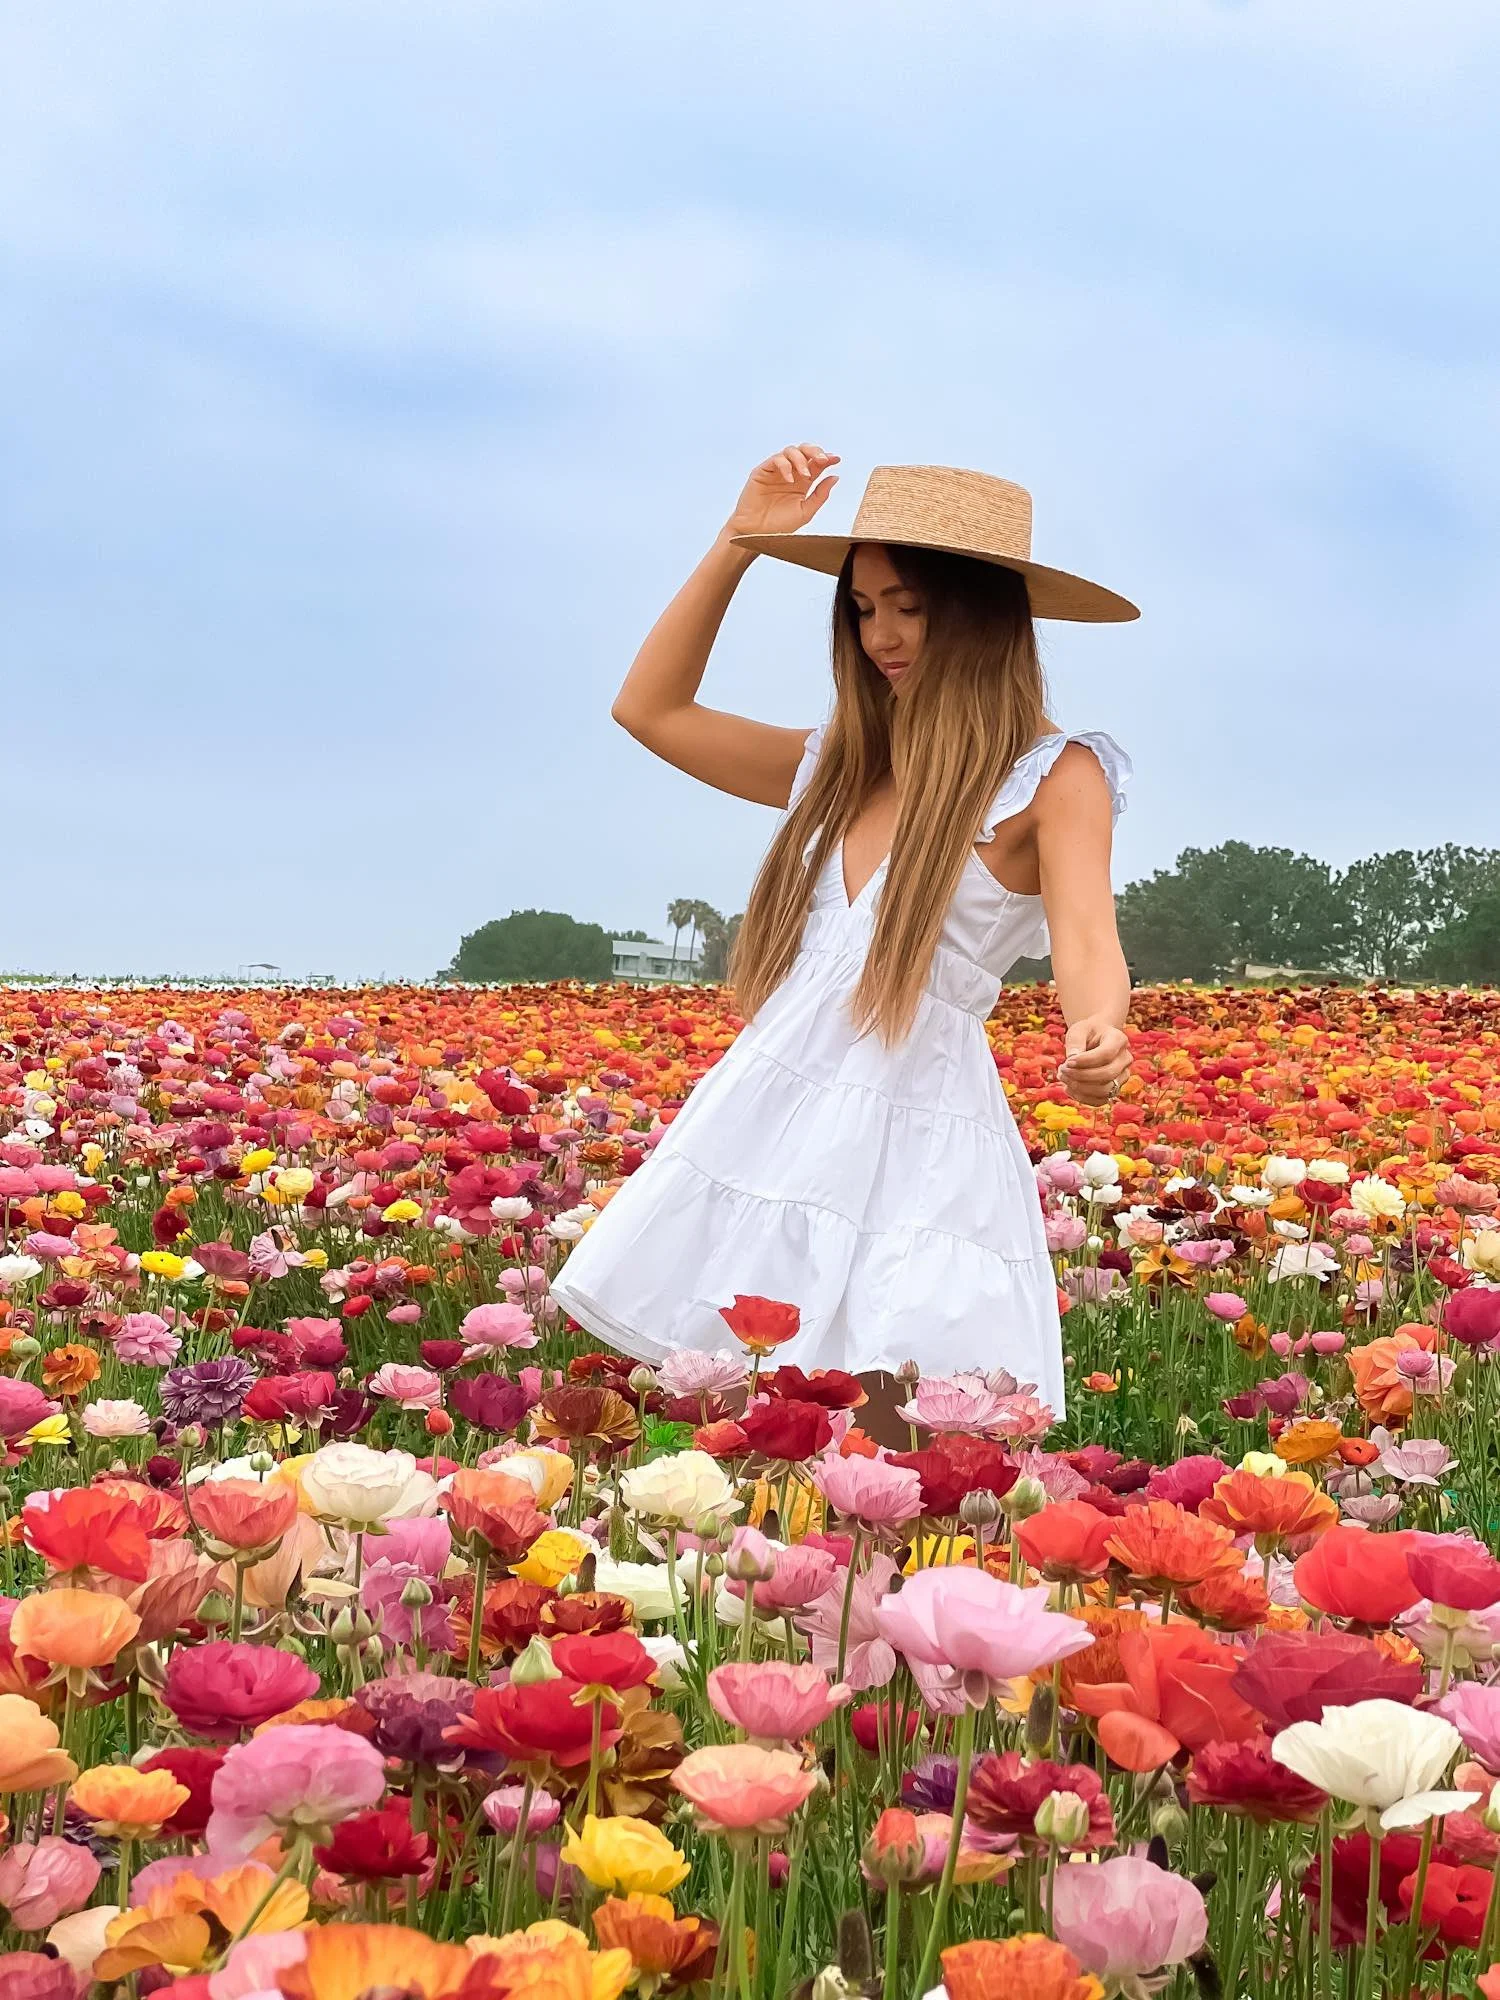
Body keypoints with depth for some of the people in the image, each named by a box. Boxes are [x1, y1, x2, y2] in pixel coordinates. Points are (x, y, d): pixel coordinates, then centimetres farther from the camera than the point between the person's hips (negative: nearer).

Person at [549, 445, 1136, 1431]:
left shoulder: (1053, 775, 0)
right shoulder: (842, 767, 18)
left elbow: (1087, 940, -14)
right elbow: (650, 710, 23)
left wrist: (1099, 1035, -38)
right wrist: (738, 546, 15)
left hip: (918, 1146, -6)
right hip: (766, 1122, 6)